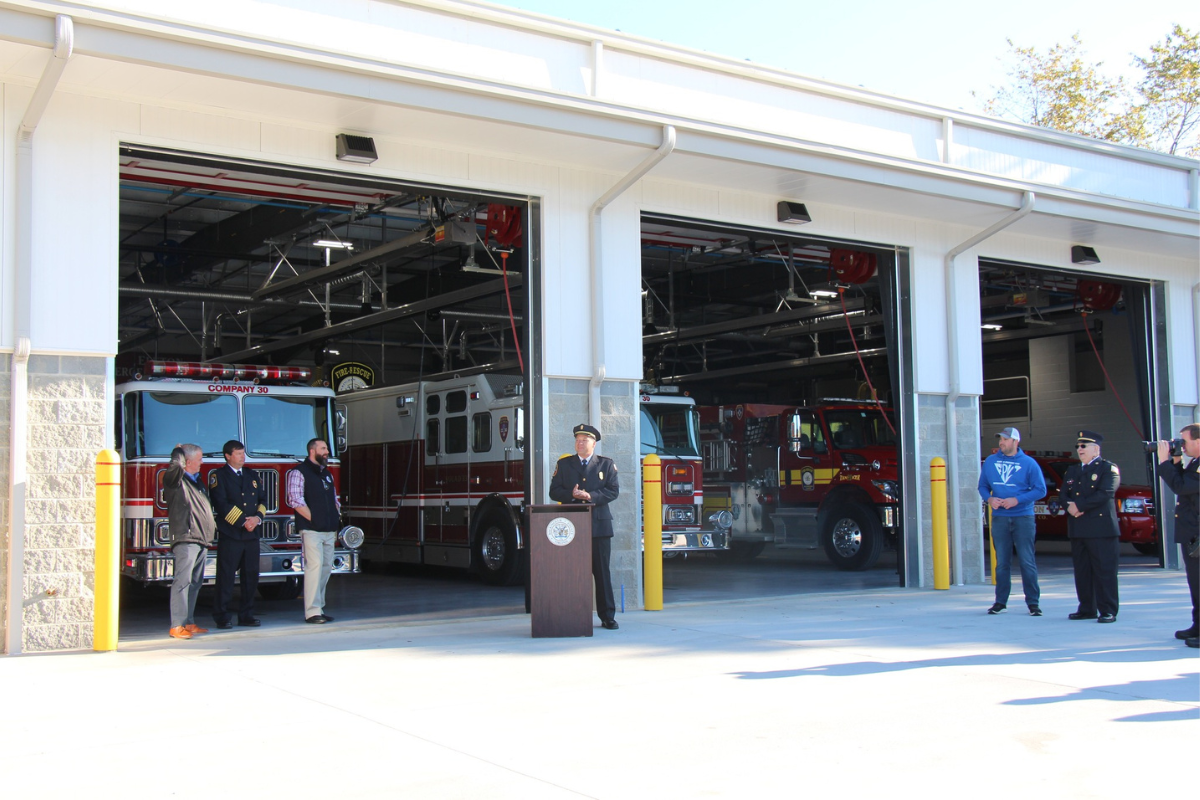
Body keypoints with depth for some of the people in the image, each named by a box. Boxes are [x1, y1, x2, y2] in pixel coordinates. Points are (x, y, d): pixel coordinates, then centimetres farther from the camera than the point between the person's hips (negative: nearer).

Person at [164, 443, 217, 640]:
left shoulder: (197, 481, 22)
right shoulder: (176, 480, -4)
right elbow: (175, 467, -27)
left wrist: (213, 527, 25)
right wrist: (178, 452, -9)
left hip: (202, 541, 9)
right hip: (186, 539, -9)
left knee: (195, 582, 10)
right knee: (183, 580, -13)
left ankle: (189, 622, 16)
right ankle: (177, 626, -14)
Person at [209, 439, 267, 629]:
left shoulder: (252, 475, 18)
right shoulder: (218, 476, 0)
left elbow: (262, 499, 14)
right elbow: (221, 504, -11)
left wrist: (258, 517, -6)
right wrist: (243, 521, -14)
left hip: (251, 535, 5)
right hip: (229, 535, -5)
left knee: (251, 576, 5)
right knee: (226, 577, -3)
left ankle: (246, 615, 13)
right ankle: (222, 617, 3)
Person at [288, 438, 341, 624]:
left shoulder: (327, 474, 21)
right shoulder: (299, 472, -3)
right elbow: (295, 500, -11)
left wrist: (337, 517, 11)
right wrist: (312, 518, -11)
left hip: (329, 531, 8)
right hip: (311, 530, -8)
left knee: (326, 567, 7)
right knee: (314, 566, -12)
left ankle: (320, 608, 14)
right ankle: (312, 612, -11)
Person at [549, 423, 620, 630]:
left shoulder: (607, 464, 9)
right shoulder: (563, 464, 12)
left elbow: (613, 490, -1)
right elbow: (554, 491, 6)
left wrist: (591, 496, -16)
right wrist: (571, 494, -14)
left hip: (599, 526, -1)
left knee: (602, 572, 1)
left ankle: (607, 617, 7)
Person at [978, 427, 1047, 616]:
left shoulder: (1029, 463, -2)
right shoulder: (990, 461, 9)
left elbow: (1040, 490, -4)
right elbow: (982, 485, 14)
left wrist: (1017, 500, -15)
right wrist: (989, 499, -7)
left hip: (1023, 517, -3)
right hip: (999, 518, 3)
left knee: (1027, 561, -2)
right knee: (1002, 562, 7)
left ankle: (1033, 602, 5)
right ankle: (1000, 601, 14)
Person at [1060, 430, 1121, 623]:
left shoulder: (1109, 468, 1)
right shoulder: (1072, 471, 21)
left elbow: (1105, 493, -13)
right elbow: (1062, 495, 13)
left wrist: (1079, 505, -14)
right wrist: (1069, 506, -9)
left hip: (1101, 528, -6)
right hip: (1077, 529, 6)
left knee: (1104, 570, -6)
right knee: (1082, 571, 7)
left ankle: (1108, 610, -2)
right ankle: (1087, 609, 14)